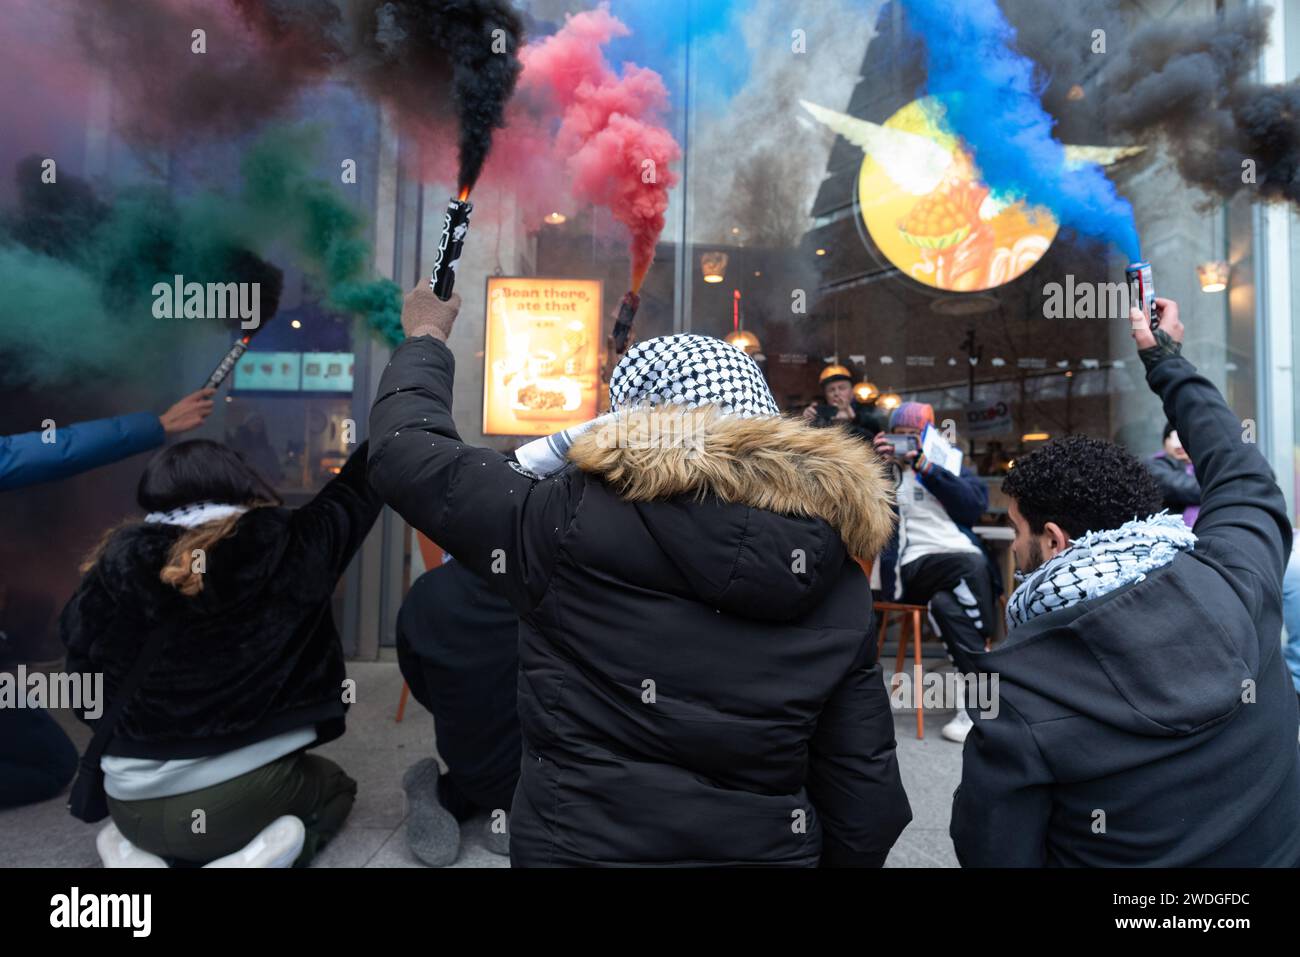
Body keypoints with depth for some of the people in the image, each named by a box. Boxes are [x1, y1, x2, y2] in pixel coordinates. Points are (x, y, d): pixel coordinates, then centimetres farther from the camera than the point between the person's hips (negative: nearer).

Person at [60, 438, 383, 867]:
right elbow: (356, 489, 6)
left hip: (135, 808, 4)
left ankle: (148, 853, 6)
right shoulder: (284, 546, -9)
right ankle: (253, 852, -1)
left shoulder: (119, 563, -4)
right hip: (244, 793, -4)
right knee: (332, 783, 28)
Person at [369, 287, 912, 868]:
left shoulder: (571, 523, -19)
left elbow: (406, 452, -7)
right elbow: (864, 785, -2)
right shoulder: (838, 581, -8)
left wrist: (425, 340, 10)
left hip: (582, 845, -4)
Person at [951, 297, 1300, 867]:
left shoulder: (1016, 689, -29)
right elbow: (1240, 472, 3)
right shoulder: (1236, 576, -19)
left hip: (1125, 874, -4)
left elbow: (995, 854, -19)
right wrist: (1165, 358, 14)